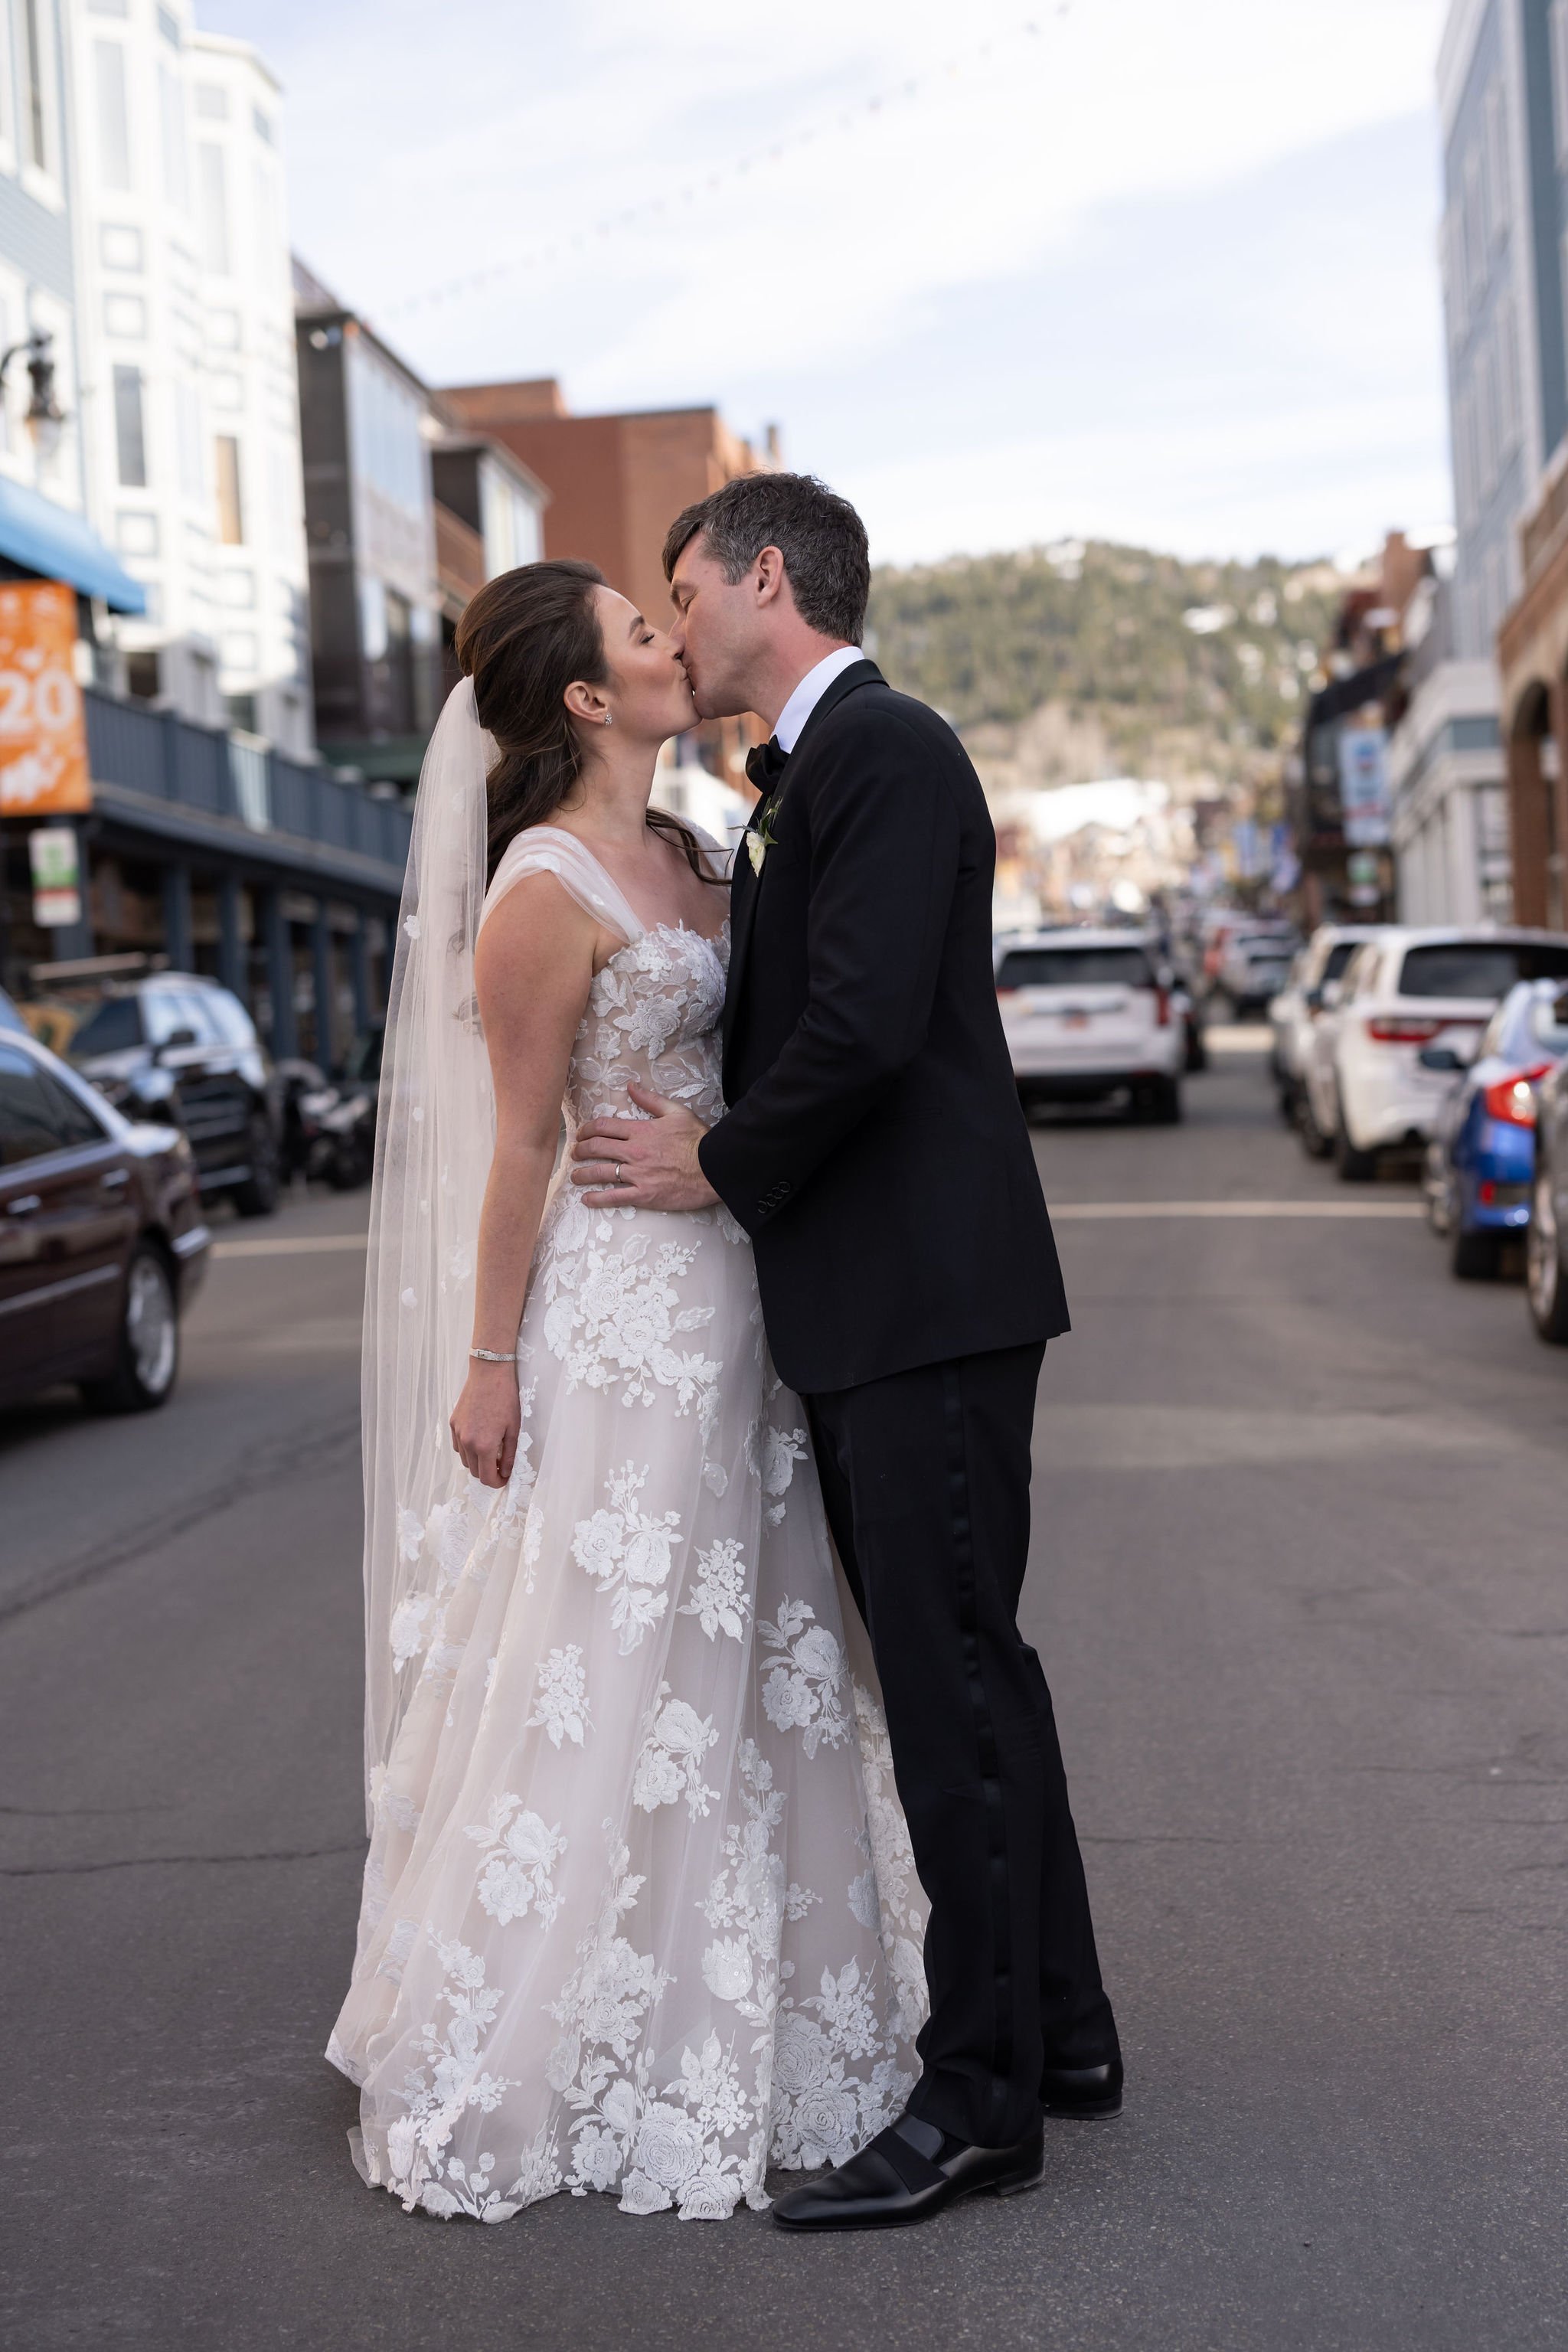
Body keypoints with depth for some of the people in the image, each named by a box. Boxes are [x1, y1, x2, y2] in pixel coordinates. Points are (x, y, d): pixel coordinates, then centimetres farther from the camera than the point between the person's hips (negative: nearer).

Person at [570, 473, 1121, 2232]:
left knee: (952, 1681, -5)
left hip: (927, 1298, -10)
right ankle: (1055, 2026, 27)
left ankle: (981, 2098, 3)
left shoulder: (885, 751, -12)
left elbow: (865, 1026, -22)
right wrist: (713, 1149, 5)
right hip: (869, 1308, 10)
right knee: (964, 1668, 15)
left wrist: (720, 1170, -10)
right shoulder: (807, 775, 19)